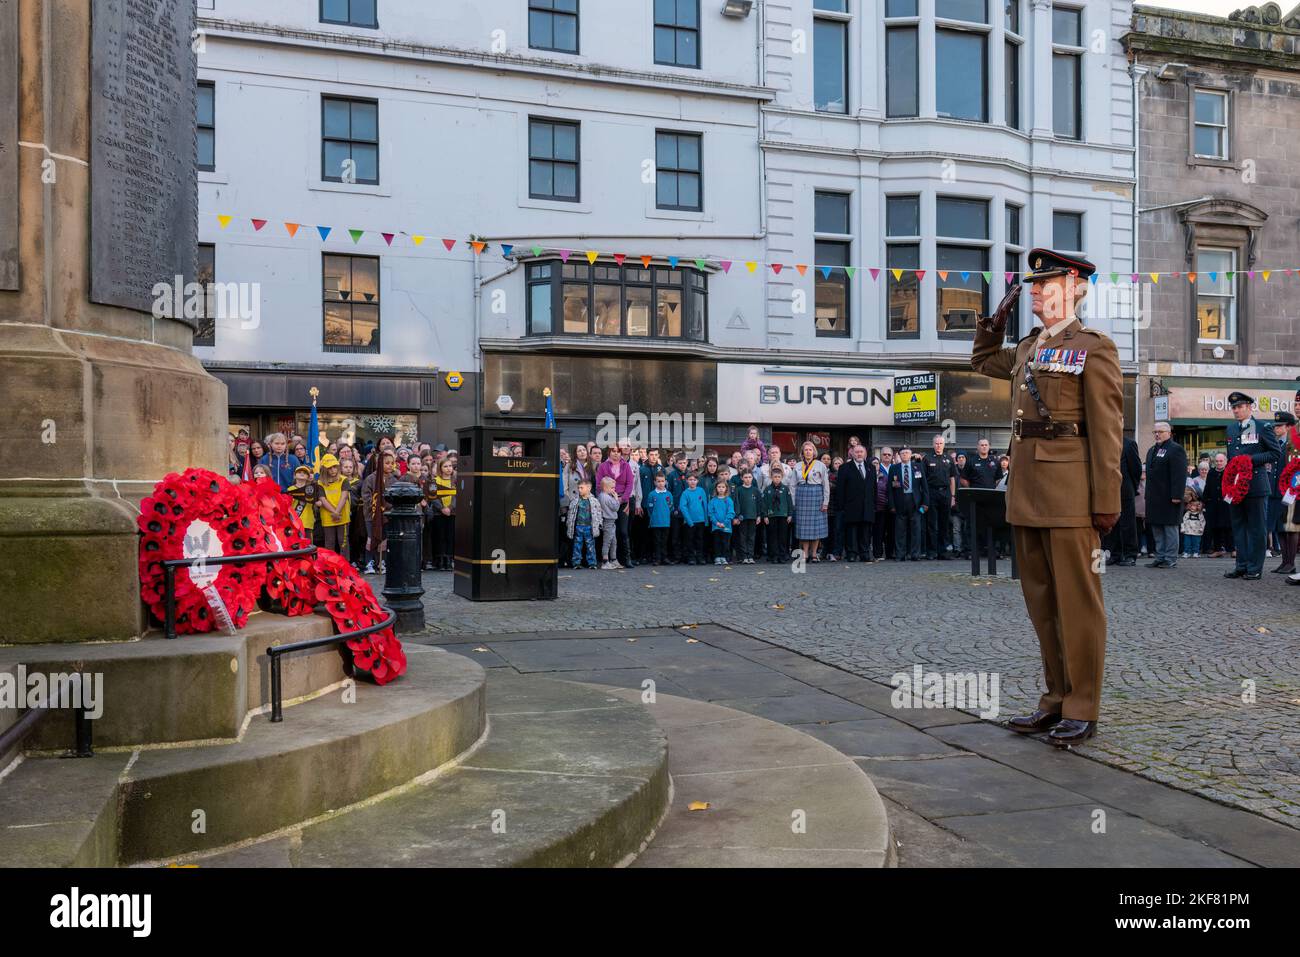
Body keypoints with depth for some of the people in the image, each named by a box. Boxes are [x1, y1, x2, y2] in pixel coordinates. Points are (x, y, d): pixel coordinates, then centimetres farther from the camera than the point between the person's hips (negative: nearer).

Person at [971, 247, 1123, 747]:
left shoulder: (1094, 348, -4)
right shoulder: (1026, 348, 16)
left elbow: (1107, 432, -9)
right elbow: (983, 360, 37)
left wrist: (1106, 502, -13)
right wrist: (997, 318, 20)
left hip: (1069, 493, -7)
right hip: (1026, 494, 7)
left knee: (1077, 603, 0)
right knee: (1042, 603, 11)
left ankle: (1082, 710, 8)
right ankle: (1057, 700, 21)